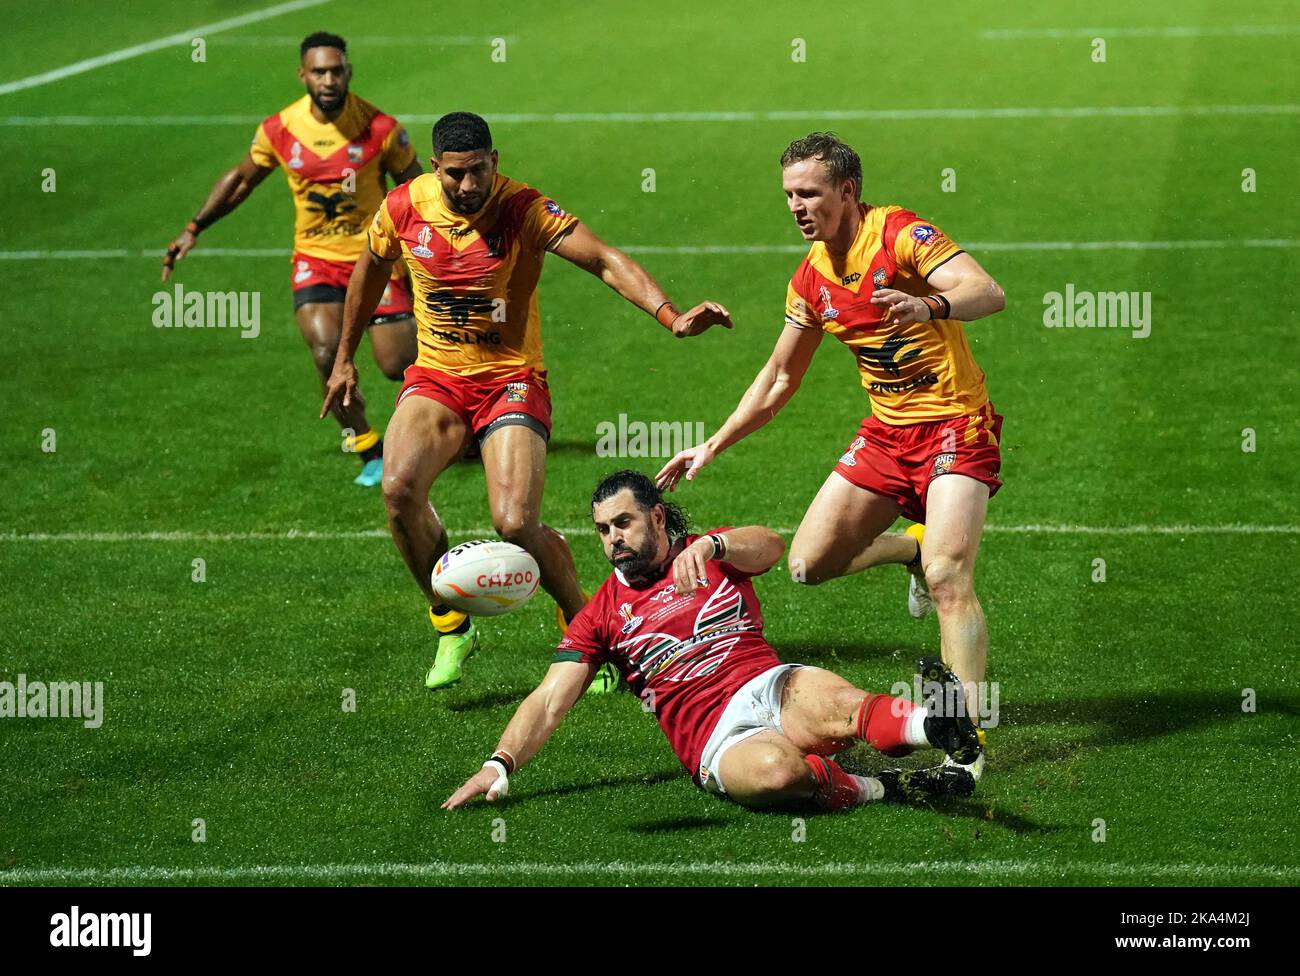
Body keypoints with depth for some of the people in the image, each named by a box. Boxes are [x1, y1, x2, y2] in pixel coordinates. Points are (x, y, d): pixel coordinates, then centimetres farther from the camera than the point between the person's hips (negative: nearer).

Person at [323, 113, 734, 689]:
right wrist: (345, 356, 25)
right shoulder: (404, 208, -4)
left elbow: (605, 261, -26)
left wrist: (669, 315, -42)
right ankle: (451, 628, -3)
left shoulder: (524, 209, -15)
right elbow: (371, 269, 17)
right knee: (399, 489, -25)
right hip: (436, 380, 3)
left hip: (510, 381, -3)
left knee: (516, 524, -19)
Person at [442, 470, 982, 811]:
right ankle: (879, 788, -29)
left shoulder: (713, 554, 17)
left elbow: (770, 546, -6)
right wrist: (500, 764, -9)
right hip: (717, 739, -2)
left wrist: (708, 546, -27)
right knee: (774, 772, -39)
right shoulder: (600, 617, 16)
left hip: (772, 688, 2)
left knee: (832, 705, -36)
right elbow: (549, 701, 8)